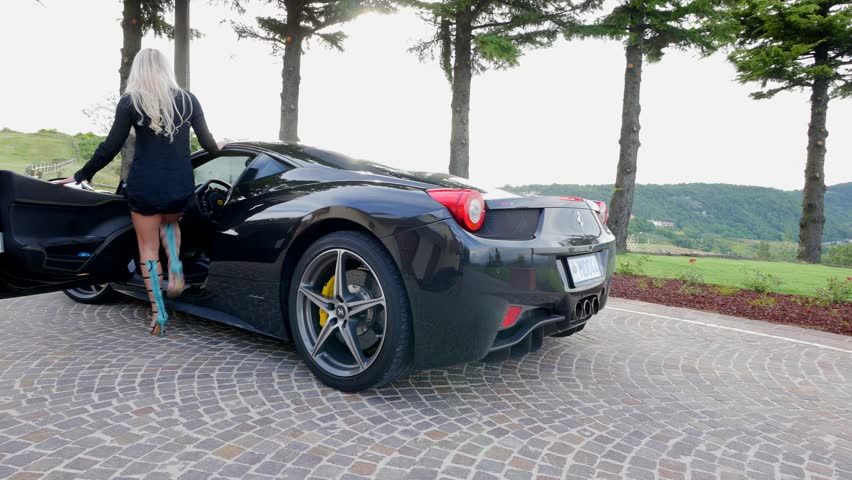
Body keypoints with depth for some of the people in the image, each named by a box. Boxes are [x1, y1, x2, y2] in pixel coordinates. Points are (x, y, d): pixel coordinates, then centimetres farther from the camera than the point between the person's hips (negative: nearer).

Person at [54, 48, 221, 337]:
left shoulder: (131, 101, -3)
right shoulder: (187, 99, 4)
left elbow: (111, 147, -3)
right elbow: (207, 142, 10)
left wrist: (81, 176, 9)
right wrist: (219, 151, 34)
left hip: (144, 186, -2)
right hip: (180, 187, 3)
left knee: (148, 249, 9)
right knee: (169, 224, 33)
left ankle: (158, 316, 9)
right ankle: (176, 270, 7)